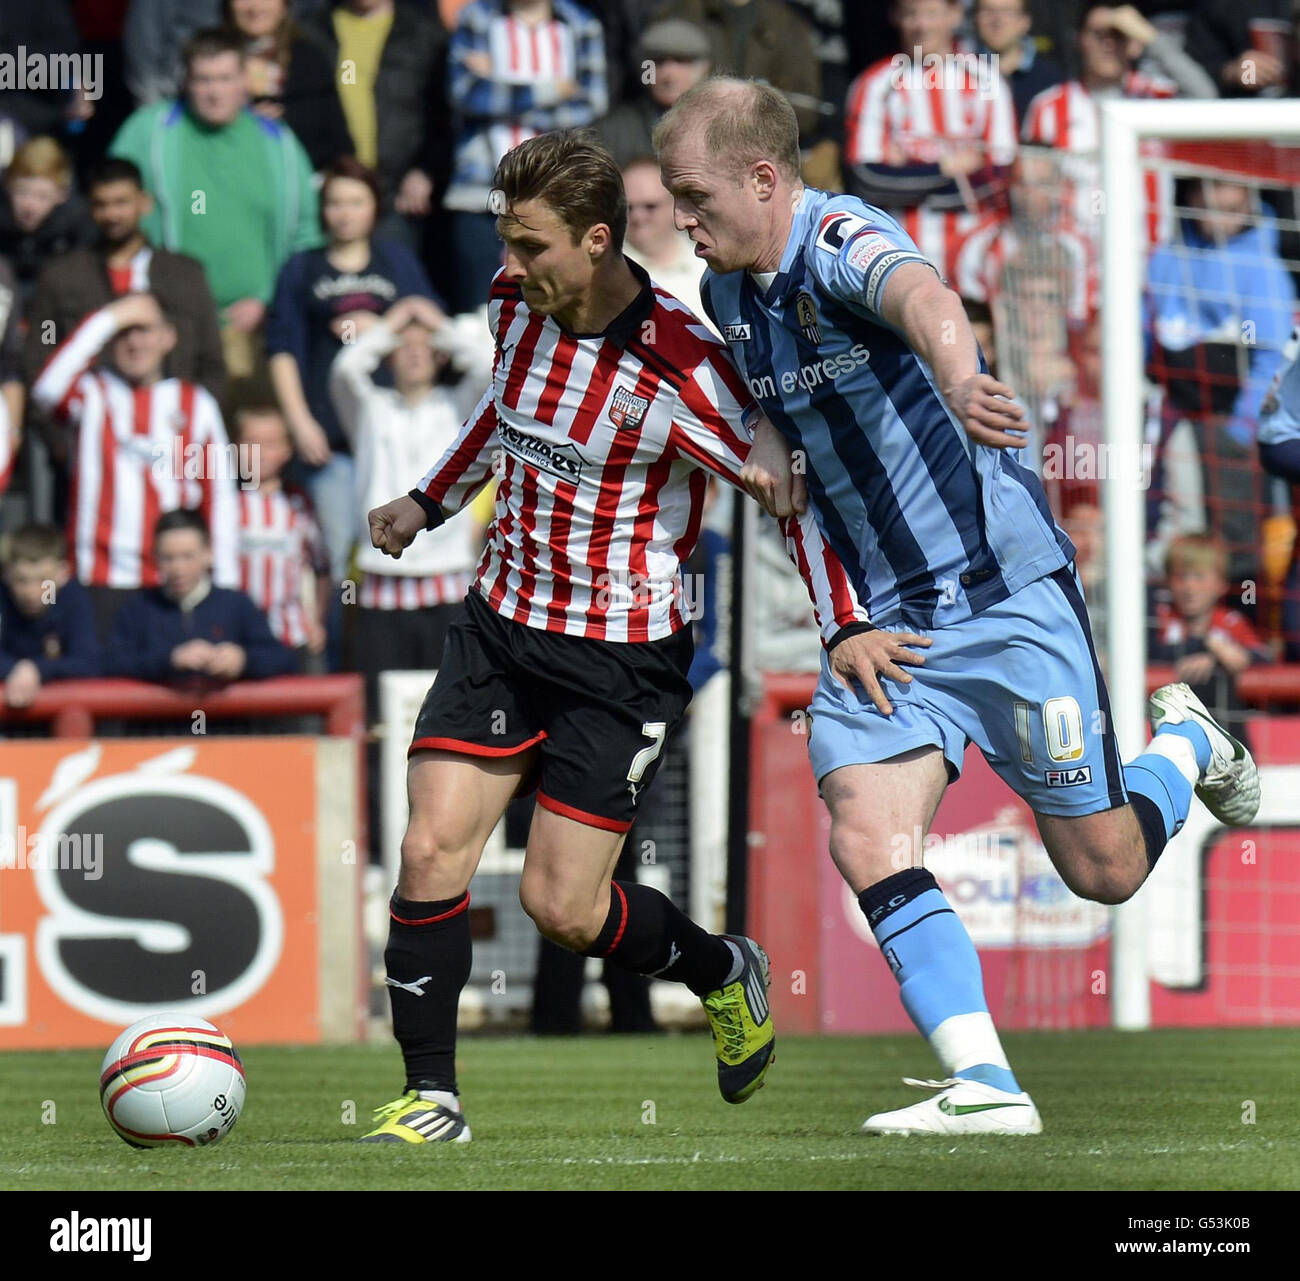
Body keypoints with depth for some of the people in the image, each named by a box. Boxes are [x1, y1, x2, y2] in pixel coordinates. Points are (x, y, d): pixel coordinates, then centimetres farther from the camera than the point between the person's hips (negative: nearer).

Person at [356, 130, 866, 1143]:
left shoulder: (674, 368, -22)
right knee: (430, 851, -8)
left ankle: (724, 975, 26)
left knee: (562, 906, -4)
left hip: (624, 658, -6)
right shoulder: (517, 303, -2)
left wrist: (845, 627, -19)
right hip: (502, 627, 6)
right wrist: (430, 503, 27)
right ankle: (430, 1096, 3)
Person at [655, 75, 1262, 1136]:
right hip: (879, 625, 6)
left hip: (1006, 594, -6)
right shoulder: (730, 293, 5)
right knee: (865, 838, -17)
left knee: (1106, 870, 3)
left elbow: (924, 298, -46)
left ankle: (1186, 746, 35)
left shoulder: (842, 240, -20)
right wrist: (765, 443, 0)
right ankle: (984, 1085, -17)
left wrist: (958, 377, -70)